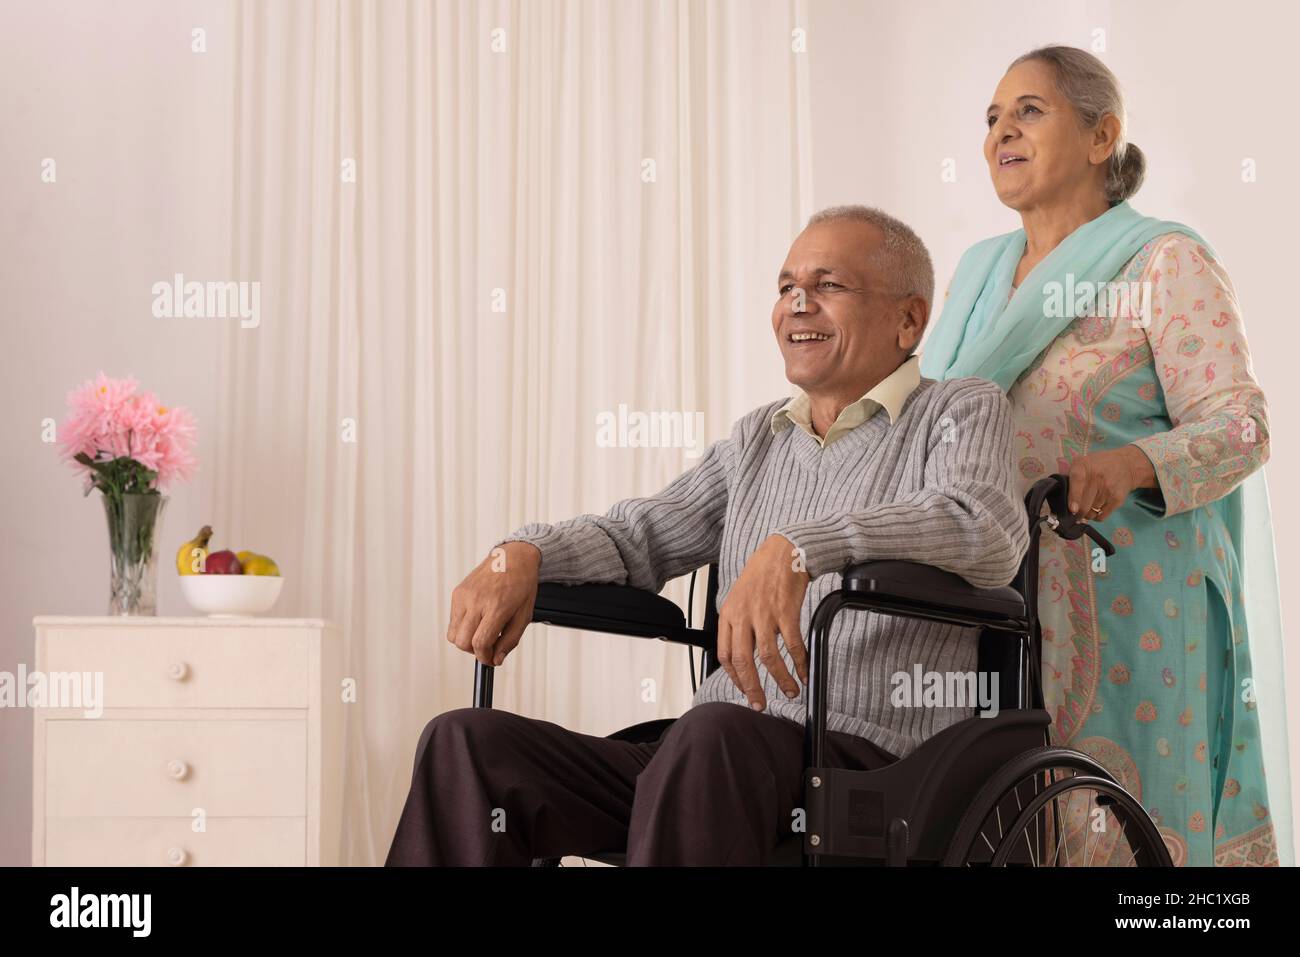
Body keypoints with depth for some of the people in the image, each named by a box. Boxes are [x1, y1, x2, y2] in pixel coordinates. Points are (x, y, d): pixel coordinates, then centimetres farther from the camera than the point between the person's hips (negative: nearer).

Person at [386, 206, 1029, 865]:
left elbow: (987, 529, -17)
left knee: (716, 736, -40)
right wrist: (524, 553, 1)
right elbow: (643, 537, 24)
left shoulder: (962, 411, 4)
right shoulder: (758, 438, 25)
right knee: (468, 742, -14)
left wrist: (799, 548, -32)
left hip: (861, 756, -6)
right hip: (697, 761, 6)